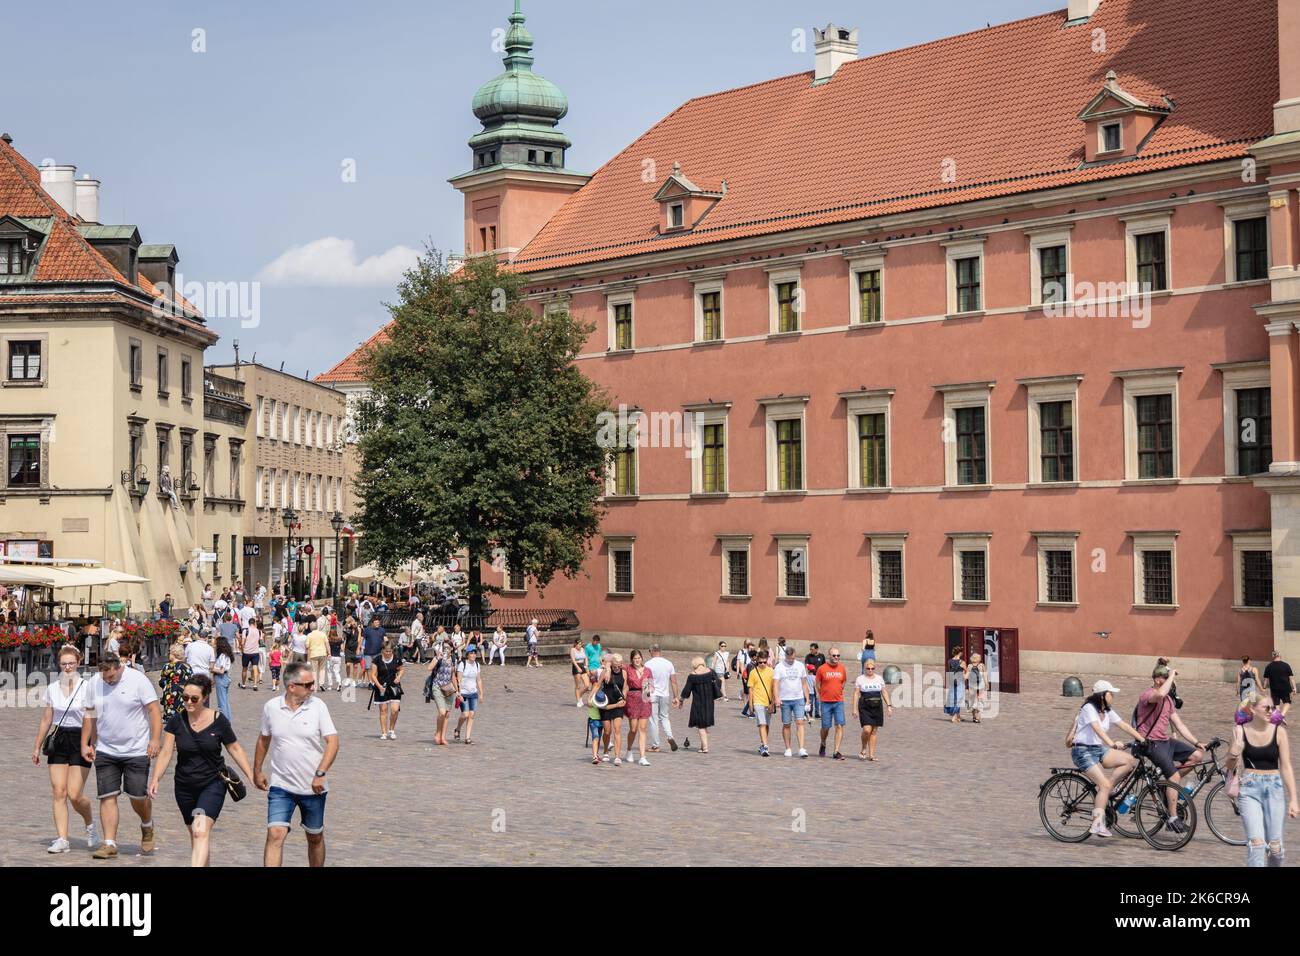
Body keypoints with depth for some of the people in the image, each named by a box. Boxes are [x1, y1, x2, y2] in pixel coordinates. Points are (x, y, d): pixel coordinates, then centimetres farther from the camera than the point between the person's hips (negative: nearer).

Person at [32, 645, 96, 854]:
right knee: (59, 793, -3)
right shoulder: (52, 688, 9)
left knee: (74, 795, -9)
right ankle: (62, 839, 0)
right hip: (58, 741, 4)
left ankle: (90, 823, 21)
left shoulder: (87, 687, -5)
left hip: (80, 740, -4)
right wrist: (37, 747, 17)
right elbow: (46, 720, 16)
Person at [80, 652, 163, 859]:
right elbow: (89, 715, 13)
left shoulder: (138, 680, -10)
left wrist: (155, 739, -20)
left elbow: (154, 710, -11)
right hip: (105, 751, 4)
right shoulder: (93, 683, 3)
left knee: (138, 796, 1)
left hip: (137, 751, -3)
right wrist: (85, 744, 9)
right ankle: (109, 844, 1)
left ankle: (147, 827, 31)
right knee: (107, 797, -2)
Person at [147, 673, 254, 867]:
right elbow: (166, 753, -4)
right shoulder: (177, 721, -3)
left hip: (212, 785, -3)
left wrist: (252, 777, 1)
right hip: (184, 787, 3)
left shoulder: (218, 720, -8)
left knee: (201, 831, -21)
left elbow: (235, 749, 3)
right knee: (195, 835, 13)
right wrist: (155, 780, -16)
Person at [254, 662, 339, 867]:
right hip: (280, 786, 0)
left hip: (313, 788, 0)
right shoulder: (271, 707, -3)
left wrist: (320, 774, -20)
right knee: (275, 835, -12)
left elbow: (333, 742, -10)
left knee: (315, 837, 13)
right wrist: (257, 771, 18)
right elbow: (264, 740, 13)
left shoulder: (318, 706, -7)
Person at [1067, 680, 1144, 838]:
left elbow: (1124, 726, 4)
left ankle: (1105, 791, -4)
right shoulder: (1089, 708, -13)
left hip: (1099, 749, 8)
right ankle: (1097, 824, -22)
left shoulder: (1108, 712, 11)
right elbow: (1097, 728, -28)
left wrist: (1143, 740, -7)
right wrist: (1111, 743, -42)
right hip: (1083, 751, -8)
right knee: (1105, 785, -22)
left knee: (1131, 760, -13)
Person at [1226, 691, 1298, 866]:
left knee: (1275, 846, 2)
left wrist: (1293, 800, -4)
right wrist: (1234, 752, -16)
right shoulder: (1240, 731, -2)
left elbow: (1286, 767, 0)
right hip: (1249, 788, -1)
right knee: (1256, 843, -14)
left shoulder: (1279, 731, -2)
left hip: (1274, 788, 1)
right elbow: (1231, 767, 6)